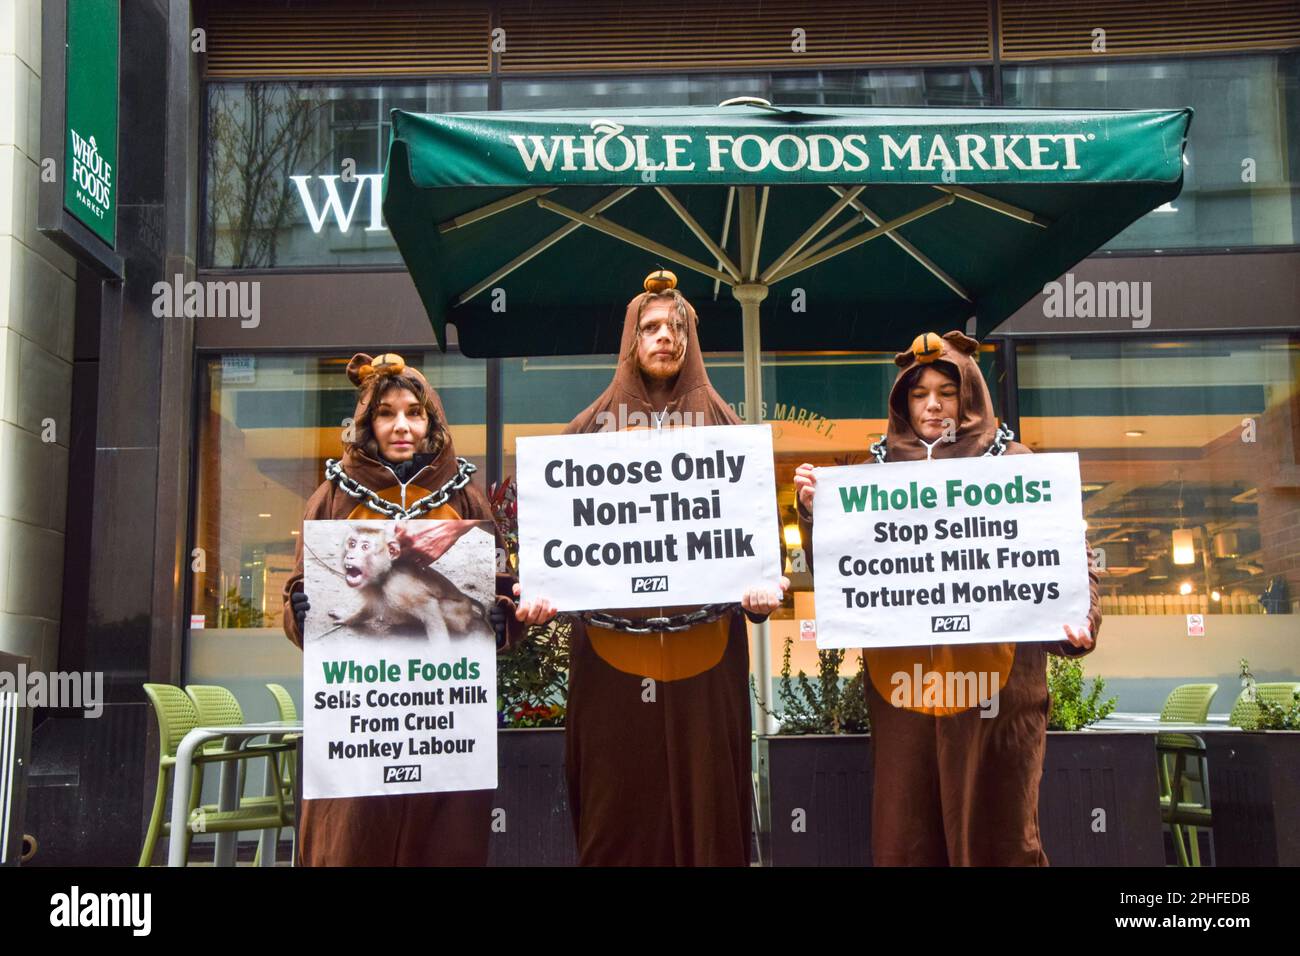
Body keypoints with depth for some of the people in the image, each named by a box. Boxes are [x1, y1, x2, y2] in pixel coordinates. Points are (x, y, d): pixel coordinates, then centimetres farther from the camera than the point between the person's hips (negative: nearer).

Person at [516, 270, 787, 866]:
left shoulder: (720, 424, 10)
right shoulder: (594, 426, 9)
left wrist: (761, 585, -14)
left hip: (704, 644, 0)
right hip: (611, 644, 0)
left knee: (703, 787, 3)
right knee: (618, 798, 4)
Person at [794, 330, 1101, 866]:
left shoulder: (1014, 464, 6)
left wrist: (1076, 619, -14)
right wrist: (816, 512, -7)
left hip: (994, 674, -2)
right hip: (902, 675, 2)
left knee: (994, 828, 3)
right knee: (903, 835, 5)